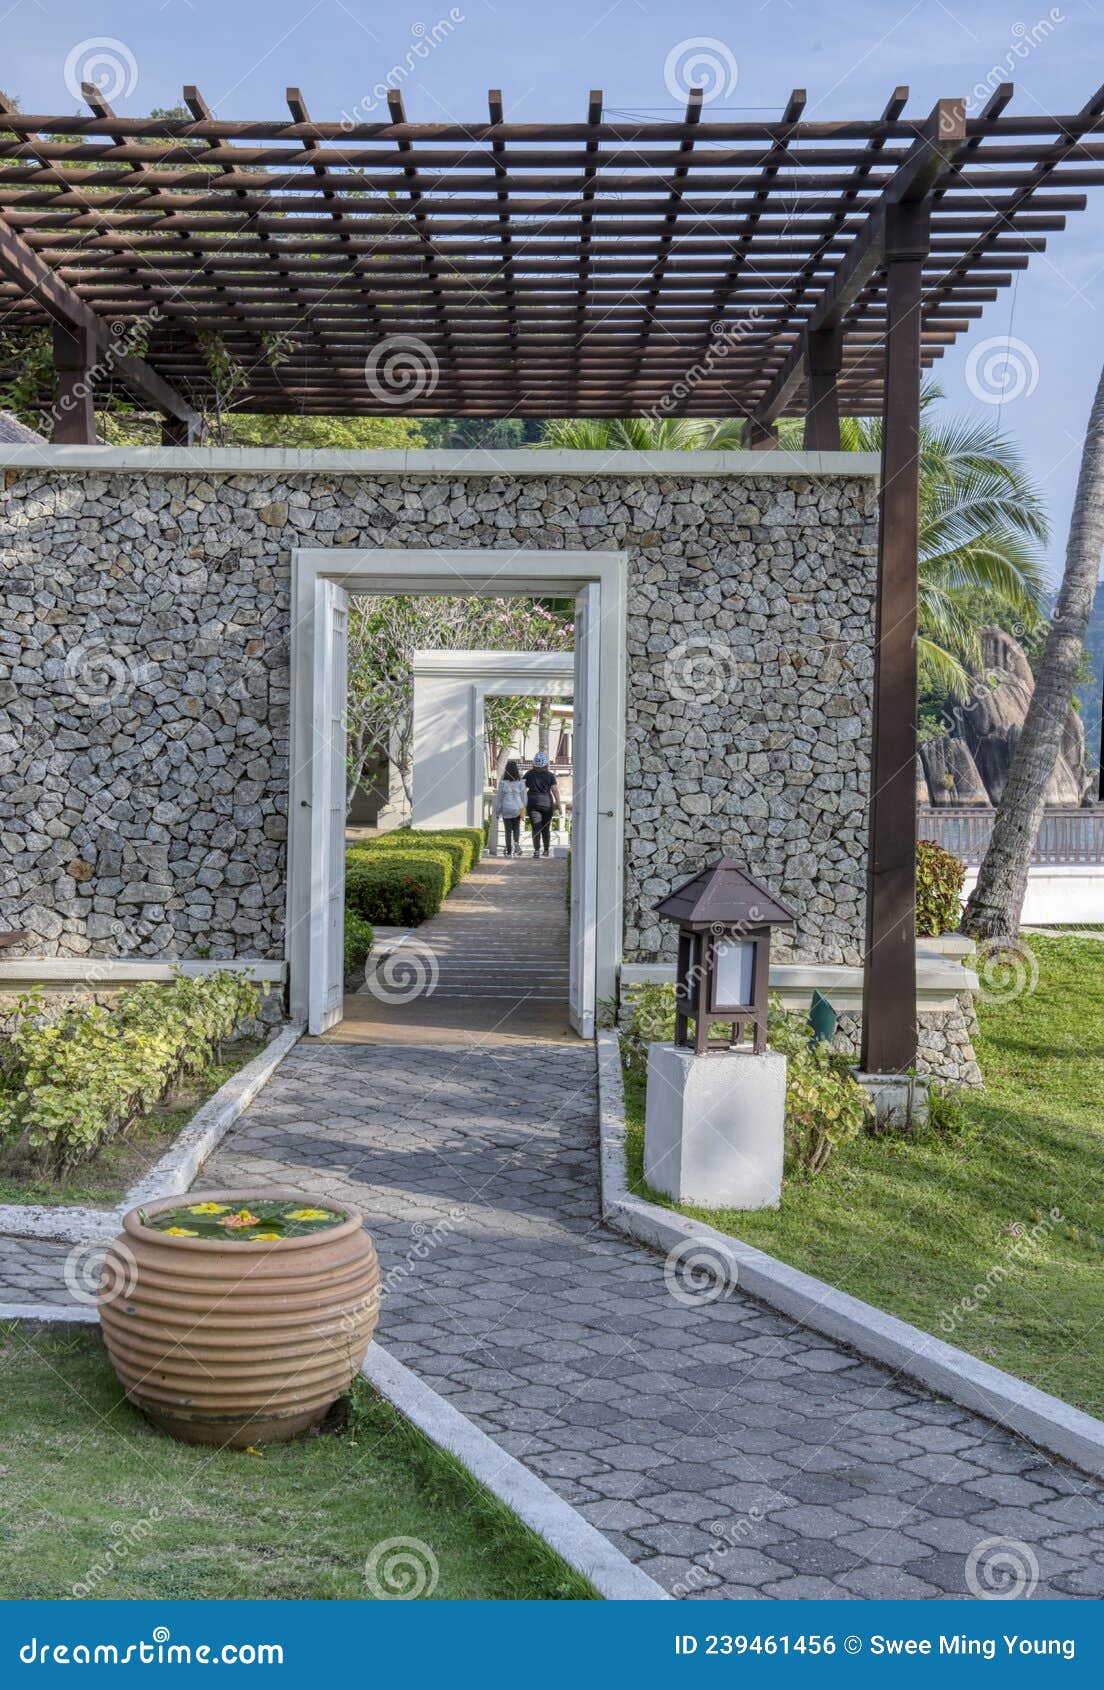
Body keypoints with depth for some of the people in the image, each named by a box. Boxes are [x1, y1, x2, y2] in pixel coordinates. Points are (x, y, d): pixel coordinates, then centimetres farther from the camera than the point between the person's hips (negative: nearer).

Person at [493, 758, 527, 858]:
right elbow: (524, 796, 2)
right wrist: (524, 808, 14)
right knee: (516, 828, 12)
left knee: (508, 830, 6)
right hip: (517, 809, 1)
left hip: (506, 809, -1)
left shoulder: (503, 782, -6)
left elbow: (499, 797, -1)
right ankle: (516, 842, -15)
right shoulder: (520, 782, -3)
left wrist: (497, 811, 7)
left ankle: (508, 850, 6)